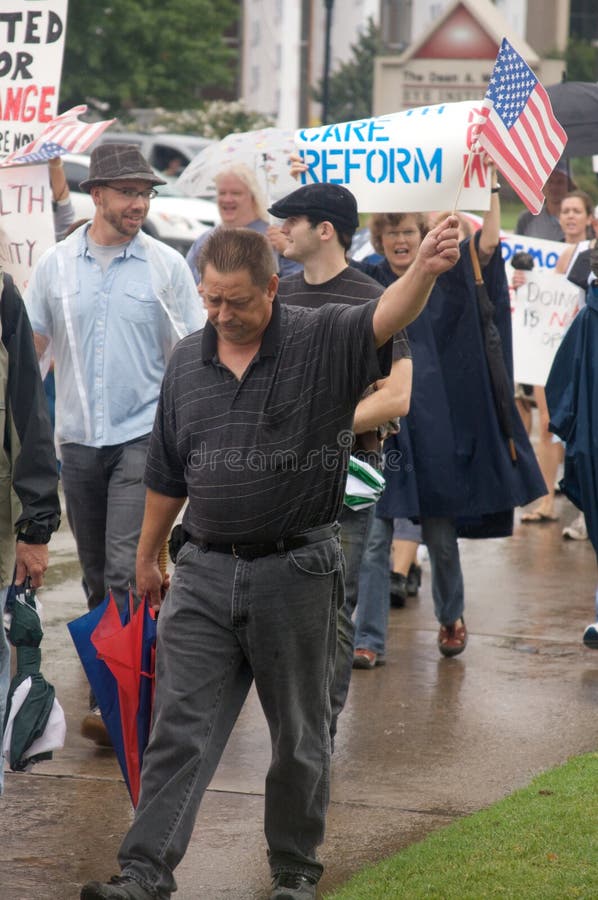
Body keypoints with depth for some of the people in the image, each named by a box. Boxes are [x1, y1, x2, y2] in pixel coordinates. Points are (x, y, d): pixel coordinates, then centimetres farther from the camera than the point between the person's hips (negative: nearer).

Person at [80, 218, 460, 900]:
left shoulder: (321, 342, -6)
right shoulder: (187, 362, 6)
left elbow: (385, 317, -28)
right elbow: (167, 472, 17)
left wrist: (425, 268, -48)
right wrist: (146, 555, 23)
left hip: (297, 572, -3)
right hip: (204, 574, 3)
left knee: (300, 737, 9)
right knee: (179, 728, -3)